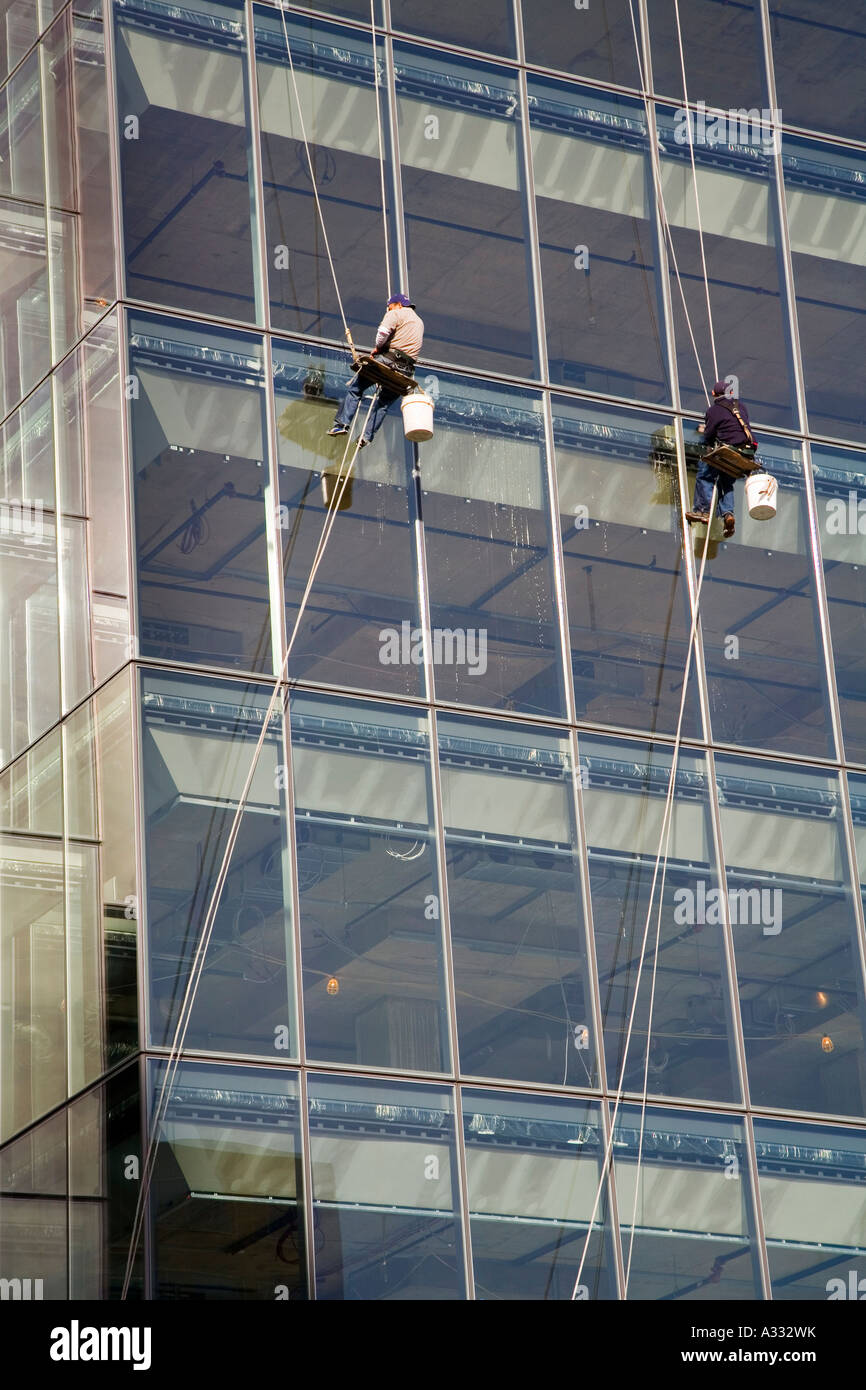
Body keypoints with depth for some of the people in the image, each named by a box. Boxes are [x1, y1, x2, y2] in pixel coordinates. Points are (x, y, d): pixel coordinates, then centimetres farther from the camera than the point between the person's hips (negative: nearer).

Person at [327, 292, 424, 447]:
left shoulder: (396, 314, 2)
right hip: (406, 370, 6)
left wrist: (378, 347, 1)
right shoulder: (420, 322, 27)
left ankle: (342, 423, -4)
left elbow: (384, 331, -16)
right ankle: (368, 436, -1)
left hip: (388, 360, -6)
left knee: (355, 388, 4)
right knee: (384, 403, 11)